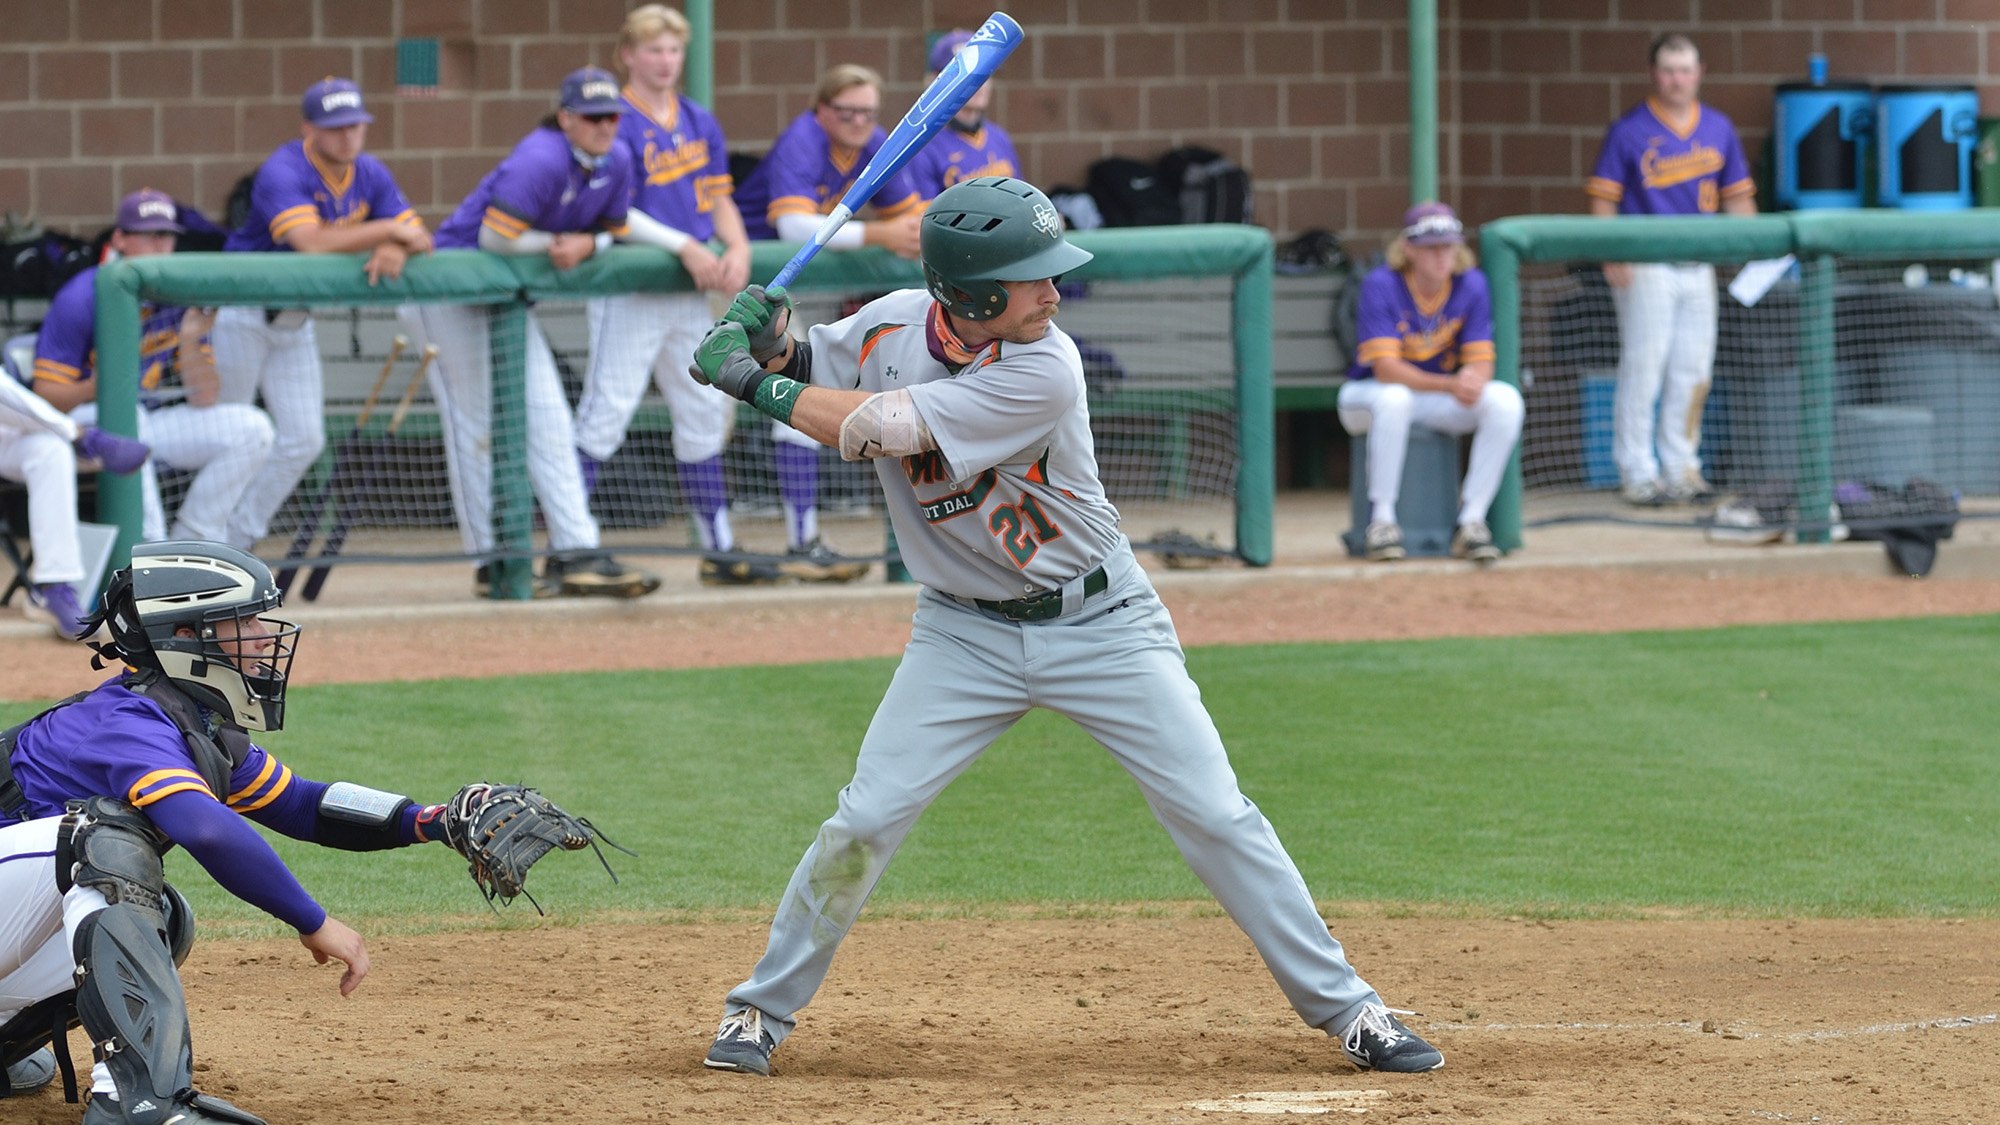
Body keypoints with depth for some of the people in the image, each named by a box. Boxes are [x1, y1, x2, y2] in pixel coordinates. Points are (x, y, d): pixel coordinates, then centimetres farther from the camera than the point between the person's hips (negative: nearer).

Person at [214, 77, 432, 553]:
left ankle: (236, 543, 17)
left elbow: (415, 234, -6)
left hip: (295, 320, 7)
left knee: (304, 439, 5)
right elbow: (312, 242, -41)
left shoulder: (370, 175, -2)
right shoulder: (283, 173, -26)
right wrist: (388, 230, -37)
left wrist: (393, 251, -30)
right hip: (241, 312, -7)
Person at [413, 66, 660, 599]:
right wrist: (558, 244, -17)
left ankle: (577, 554, 1)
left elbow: (612, 231, 6)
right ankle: (492, 563, 1)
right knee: (478, 427, -3)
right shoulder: (541, 160, -27)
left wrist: (587, 244, -16)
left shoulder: (616, 161, -3)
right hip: (452, 290, -8)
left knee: (549, 420, 2)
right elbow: (495, 236, -29)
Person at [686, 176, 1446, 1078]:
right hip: (966, 631, 3)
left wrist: (750, 382, -22)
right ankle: (762, 1008, 14)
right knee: (865, 820, -5)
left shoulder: (1043, 372, -26)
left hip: (1098, 622, -3)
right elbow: (804, 373, 8)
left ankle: (1342, 1006, 5)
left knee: (1214, 814, -6)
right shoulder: (893, 327, -10)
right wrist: (764, 339, -15)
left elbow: (874, 430, -29)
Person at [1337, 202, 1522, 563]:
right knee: (1394, 398, -39)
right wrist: (1449, 385, -41)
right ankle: (1381, 520, -28)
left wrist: (1473, 381, -37)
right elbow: (1385, 368, -27)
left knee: (1506, 400, -21)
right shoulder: (1380, 285, -19)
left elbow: (1481, 362, -11)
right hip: (1369, 395, -4)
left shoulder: (1471, 285, -8)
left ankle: (1471, 521, -19)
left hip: (1441, 401, 4)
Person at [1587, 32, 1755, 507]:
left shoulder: (1718, 129, 11)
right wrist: (1612, 257, -16)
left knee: (1693, 372, 7)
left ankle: (1681, 467, 17)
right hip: (1645, 267, -5)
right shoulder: (1629, 131, -2)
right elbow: (1603, 198, -4)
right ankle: (1638, 473, 0)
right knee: (1643, 368, -5)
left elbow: (1737, 197, 16)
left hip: (1699, 267, 5)